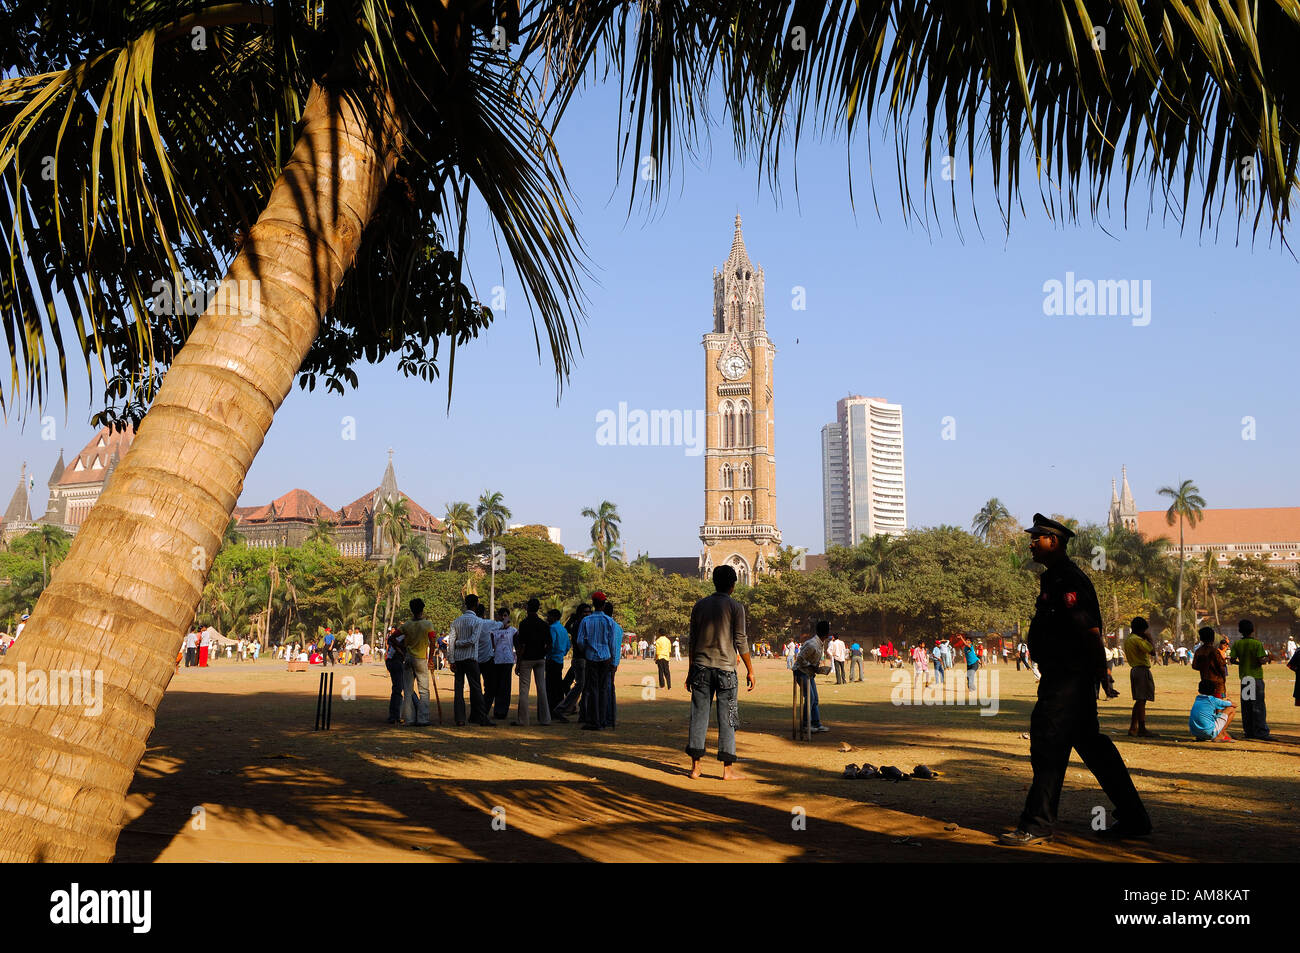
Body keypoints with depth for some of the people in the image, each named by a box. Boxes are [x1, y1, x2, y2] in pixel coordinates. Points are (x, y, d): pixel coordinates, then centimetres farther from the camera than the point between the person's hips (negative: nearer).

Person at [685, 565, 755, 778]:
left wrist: (691, 670, 17)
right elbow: (740, 641, -5)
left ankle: (695, 766, 6)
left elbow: (693, 641, 10)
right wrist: (750, 670, 3)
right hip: (726, 668, -3)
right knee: (727, 718, 2)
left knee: (699, 715, 6)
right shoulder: (736, 607, -3)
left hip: (701, 667, 3)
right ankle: (728, 768, 3)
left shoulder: (699, 606, 8)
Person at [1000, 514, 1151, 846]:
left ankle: (1037, 824, 0)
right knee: (1093, 746, 15)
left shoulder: (1069, 580, -16)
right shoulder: (1053, 578, 17)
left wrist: (1101, 673, -23)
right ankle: (1133, 819, 22)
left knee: (1049, 747, -6)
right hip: (1062, 677, 11)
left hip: (1068, 679, -11)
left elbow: (1090, 631, -21)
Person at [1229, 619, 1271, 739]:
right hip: (1256, 677, -4)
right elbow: (1261, 660, -17)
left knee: (1245, 705, 11)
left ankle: (1248, 731, 14)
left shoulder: (1237, 644, 1)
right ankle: (1260, 733, -2)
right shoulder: (1257, 643, -11)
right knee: (1258, 705, -1)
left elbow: (1232, 660, -1)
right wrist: (1268, 658, 4)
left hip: (1244, 677, 4)